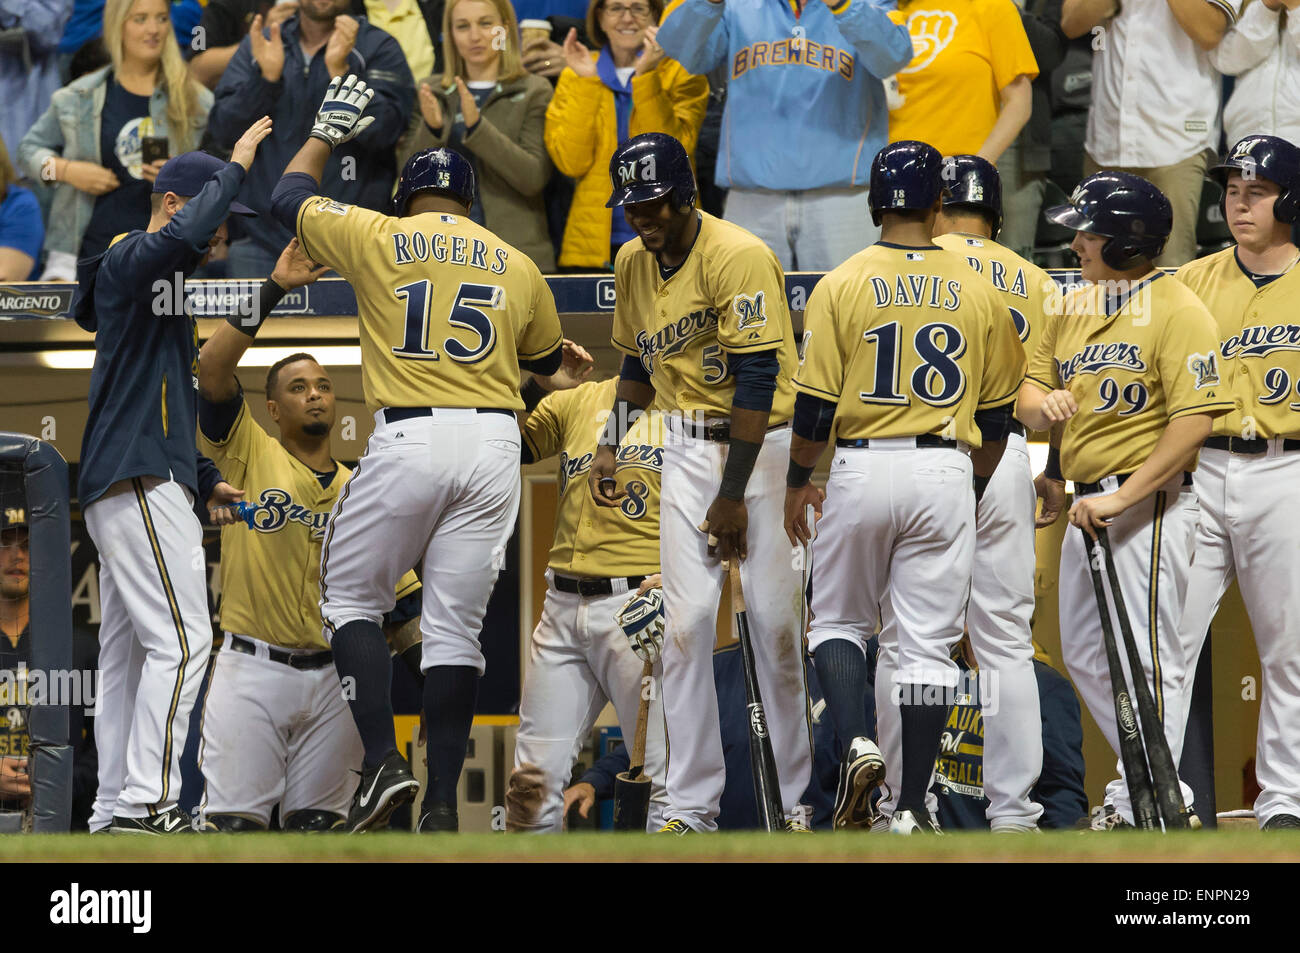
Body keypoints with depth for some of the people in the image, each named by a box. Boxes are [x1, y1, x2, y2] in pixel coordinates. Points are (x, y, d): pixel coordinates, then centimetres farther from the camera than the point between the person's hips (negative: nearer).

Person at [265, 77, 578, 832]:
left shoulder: (377, 238, 5)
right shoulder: (518, 267, 12)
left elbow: (289, 198, 21)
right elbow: (548, 359, 26)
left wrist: (327, 132, 37)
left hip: (408, 438, -3)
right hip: (495, 443, 3)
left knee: (352, 599, 10)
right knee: (457, 626, 5)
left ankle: (384, 761, -9)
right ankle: (444, 803, 0)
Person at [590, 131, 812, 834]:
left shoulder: (738, 257, -17)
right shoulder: (633, 263, 6)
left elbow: (757, 380, -20)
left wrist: (732, 496, -20)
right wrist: (610, 446, 10)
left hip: (762, 443, -5)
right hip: (687, 450, 6)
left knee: (776, 623, -6)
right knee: (685, 621, -4)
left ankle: (803, 800, 4)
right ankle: (691, 808, -2)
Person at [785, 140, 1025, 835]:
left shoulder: (841, 286, -4)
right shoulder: (978, 293, 3)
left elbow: (816, 403, -6)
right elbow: (997, 413, 9)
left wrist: (797, 481, 9)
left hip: (860, 471, -1)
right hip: (946, 472, 1)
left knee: (838, 623, 15)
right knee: (927, 642, 4)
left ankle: (857, 744, -11)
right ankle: (911, 807, 2)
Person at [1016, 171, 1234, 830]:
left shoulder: (1176, 310, -12)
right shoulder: (1074, 309, 14)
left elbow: (1194, 421, -19)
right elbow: (1030, 395, 16)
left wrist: (1123, 498, -22)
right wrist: (1043, 403, -10)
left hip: (1148, 503, -9)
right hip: (1087, 503, 9)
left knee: (1147, 655, -9)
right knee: (1085, 654, 14)